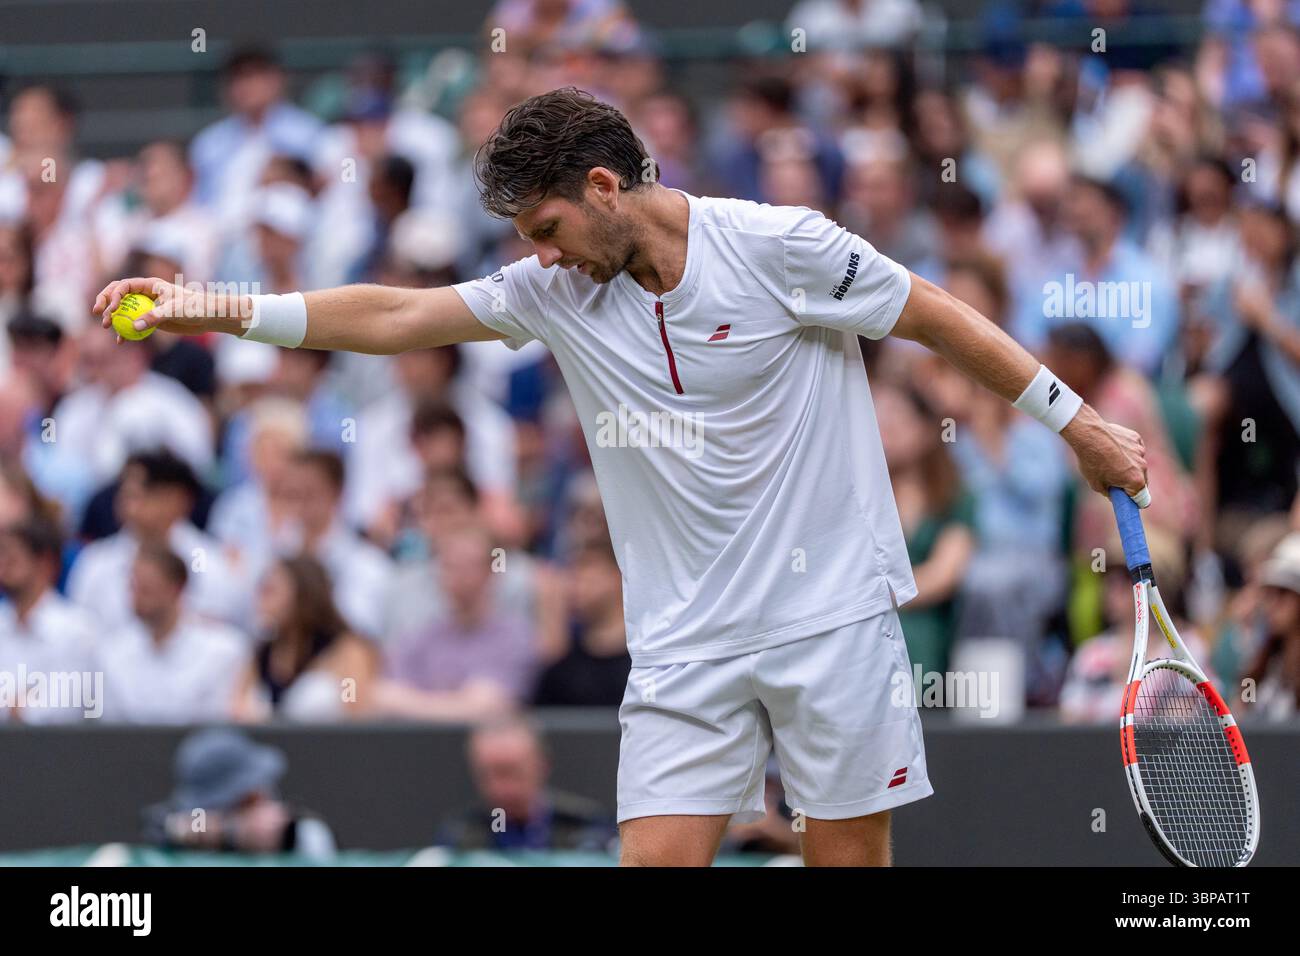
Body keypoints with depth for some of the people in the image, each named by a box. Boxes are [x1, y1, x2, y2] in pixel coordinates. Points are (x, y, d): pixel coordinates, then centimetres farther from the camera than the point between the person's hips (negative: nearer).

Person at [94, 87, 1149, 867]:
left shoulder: (779, 246, -9)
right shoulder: (556, 292, 5)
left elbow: (941, 318, -1)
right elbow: (400, 315, 4)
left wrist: (1080, 423, 3)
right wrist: (216, 309, -3)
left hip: (830, 618, -4)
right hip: (685, 642, 4)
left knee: (850, 858, -1)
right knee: (658, 857, -7)